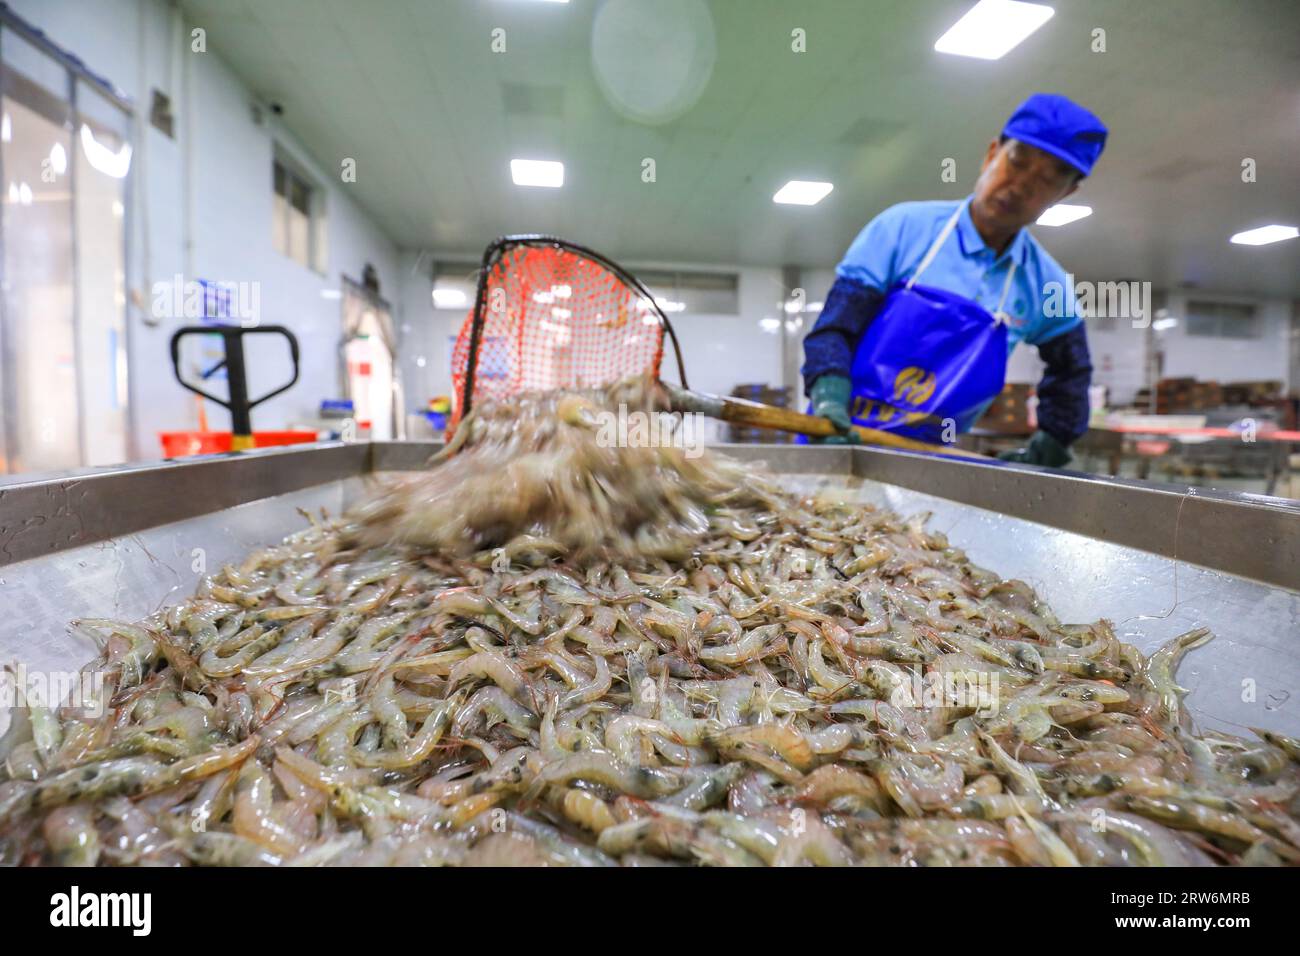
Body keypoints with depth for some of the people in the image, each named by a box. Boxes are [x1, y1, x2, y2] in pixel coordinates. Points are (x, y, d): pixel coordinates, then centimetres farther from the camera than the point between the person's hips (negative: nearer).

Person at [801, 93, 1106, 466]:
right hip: (843, 437, -3)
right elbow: (836, 324, -10)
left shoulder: (1046, 285, 5)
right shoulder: (905, 226, -6)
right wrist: (829, 397, -26)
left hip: (931, 457, 4)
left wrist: (1050, 443, 14)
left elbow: (1070, 369, 23)